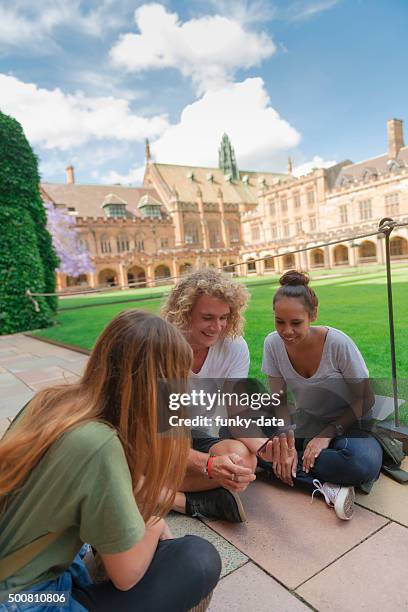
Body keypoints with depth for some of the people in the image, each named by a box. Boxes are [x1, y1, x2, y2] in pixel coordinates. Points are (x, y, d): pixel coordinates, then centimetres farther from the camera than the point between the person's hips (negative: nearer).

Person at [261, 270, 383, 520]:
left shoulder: (338, 343, -23)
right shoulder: (273, 344, -14)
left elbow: (365, 399, -12)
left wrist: (328, 434, -18)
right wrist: (286, 445, -19)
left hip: (345, 427, -3)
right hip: (301, 429, 3)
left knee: (364, 462, -37)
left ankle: (294, 469, -17)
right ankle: (325, 485, -19)